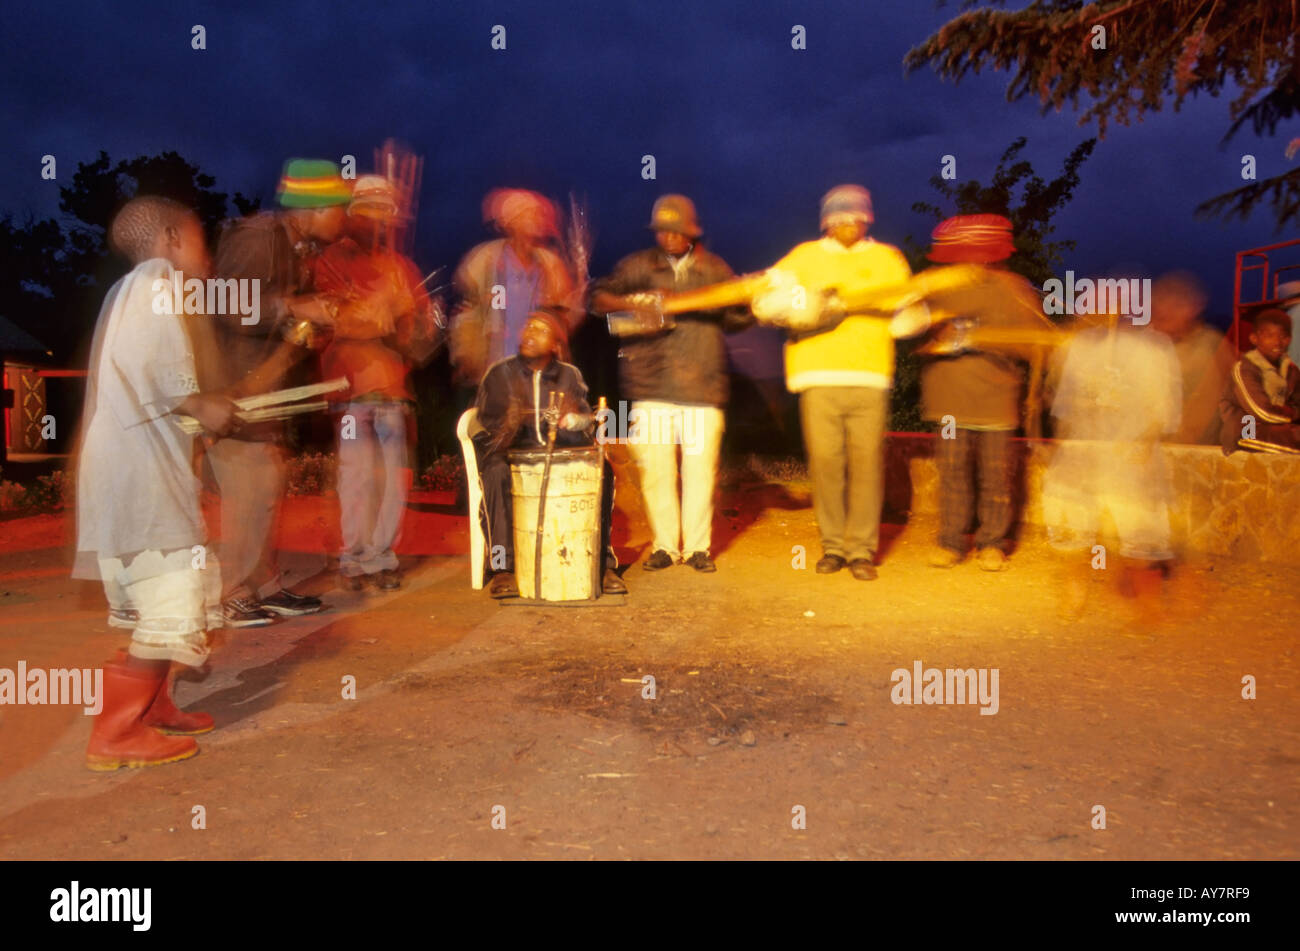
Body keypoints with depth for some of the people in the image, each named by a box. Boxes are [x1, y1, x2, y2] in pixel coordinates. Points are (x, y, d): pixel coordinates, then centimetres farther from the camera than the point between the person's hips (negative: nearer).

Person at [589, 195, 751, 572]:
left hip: (702, 386, 0)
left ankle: (698, 547, 12)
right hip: (651, 388, 0)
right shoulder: (639, 266, 10)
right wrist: (633, 302, -13)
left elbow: (738, 318, 14)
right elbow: (599, 298, 4)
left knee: (701, 469, -1)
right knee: (655, 468, 1)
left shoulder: (714, 269, 13)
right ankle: (664, 545, 15)